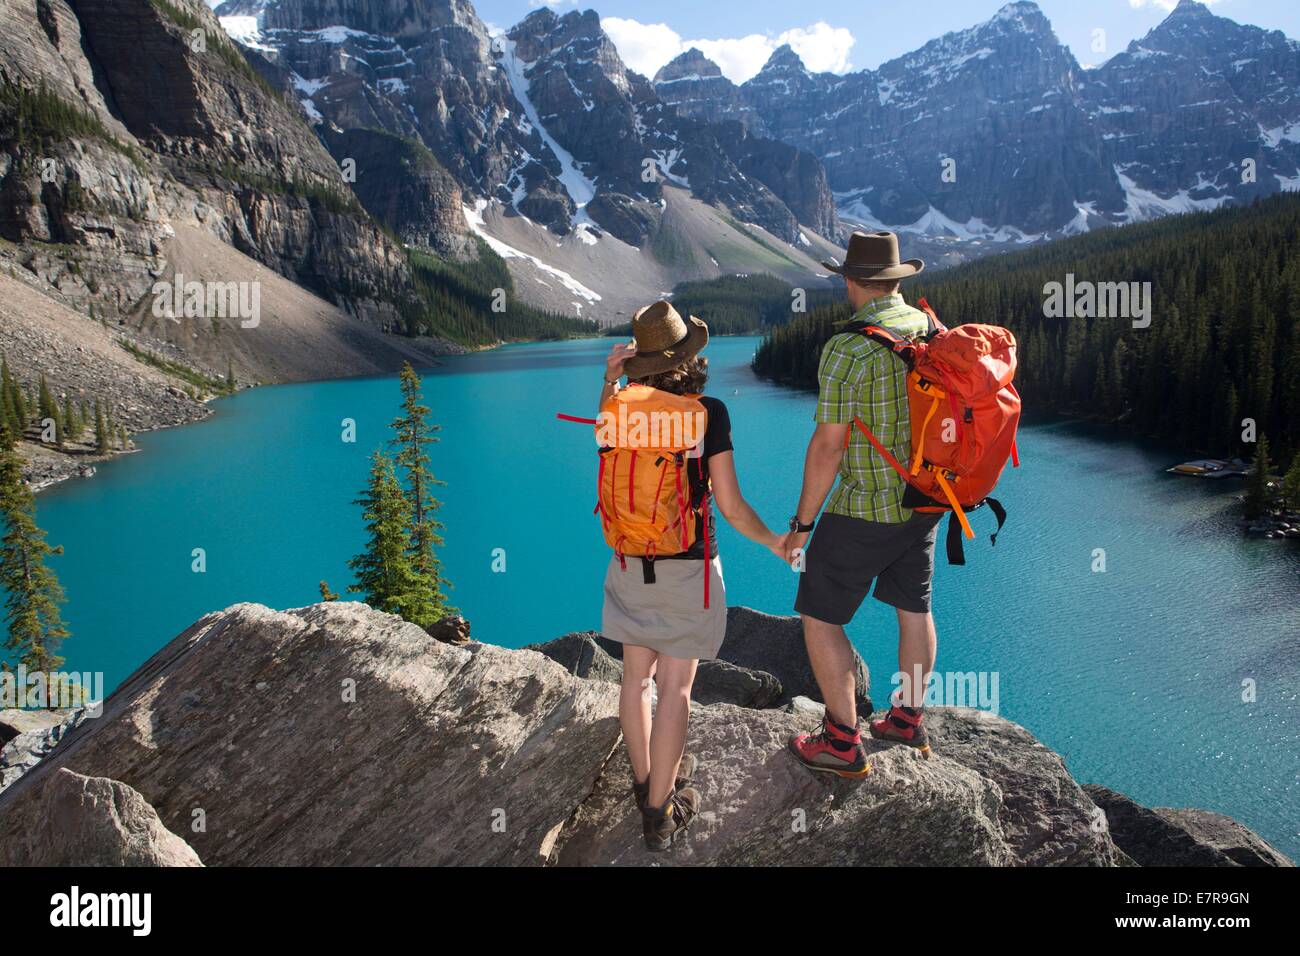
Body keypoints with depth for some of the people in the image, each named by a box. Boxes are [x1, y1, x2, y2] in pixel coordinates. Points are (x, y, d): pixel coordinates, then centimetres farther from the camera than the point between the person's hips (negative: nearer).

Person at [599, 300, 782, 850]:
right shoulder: (709, 412, -15)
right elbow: (730, 504, -13)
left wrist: (608, 382, 7)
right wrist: (775, 542, 3)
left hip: (630, 565, 4)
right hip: (687, 569, -4)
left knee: (636, 677, 17)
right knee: (675, 688, 6)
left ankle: (646, 780, 35)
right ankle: (659, 812, 14)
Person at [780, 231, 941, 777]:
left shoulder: (846, 350, -21)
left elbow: (829, 445, -22)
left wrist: (801, 524, -13)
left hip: (863, 511, -7)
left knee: (820, 616, 6)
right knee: (914, 609, 20)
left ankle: (843, 744, 13)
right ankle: (908, 721, 37)